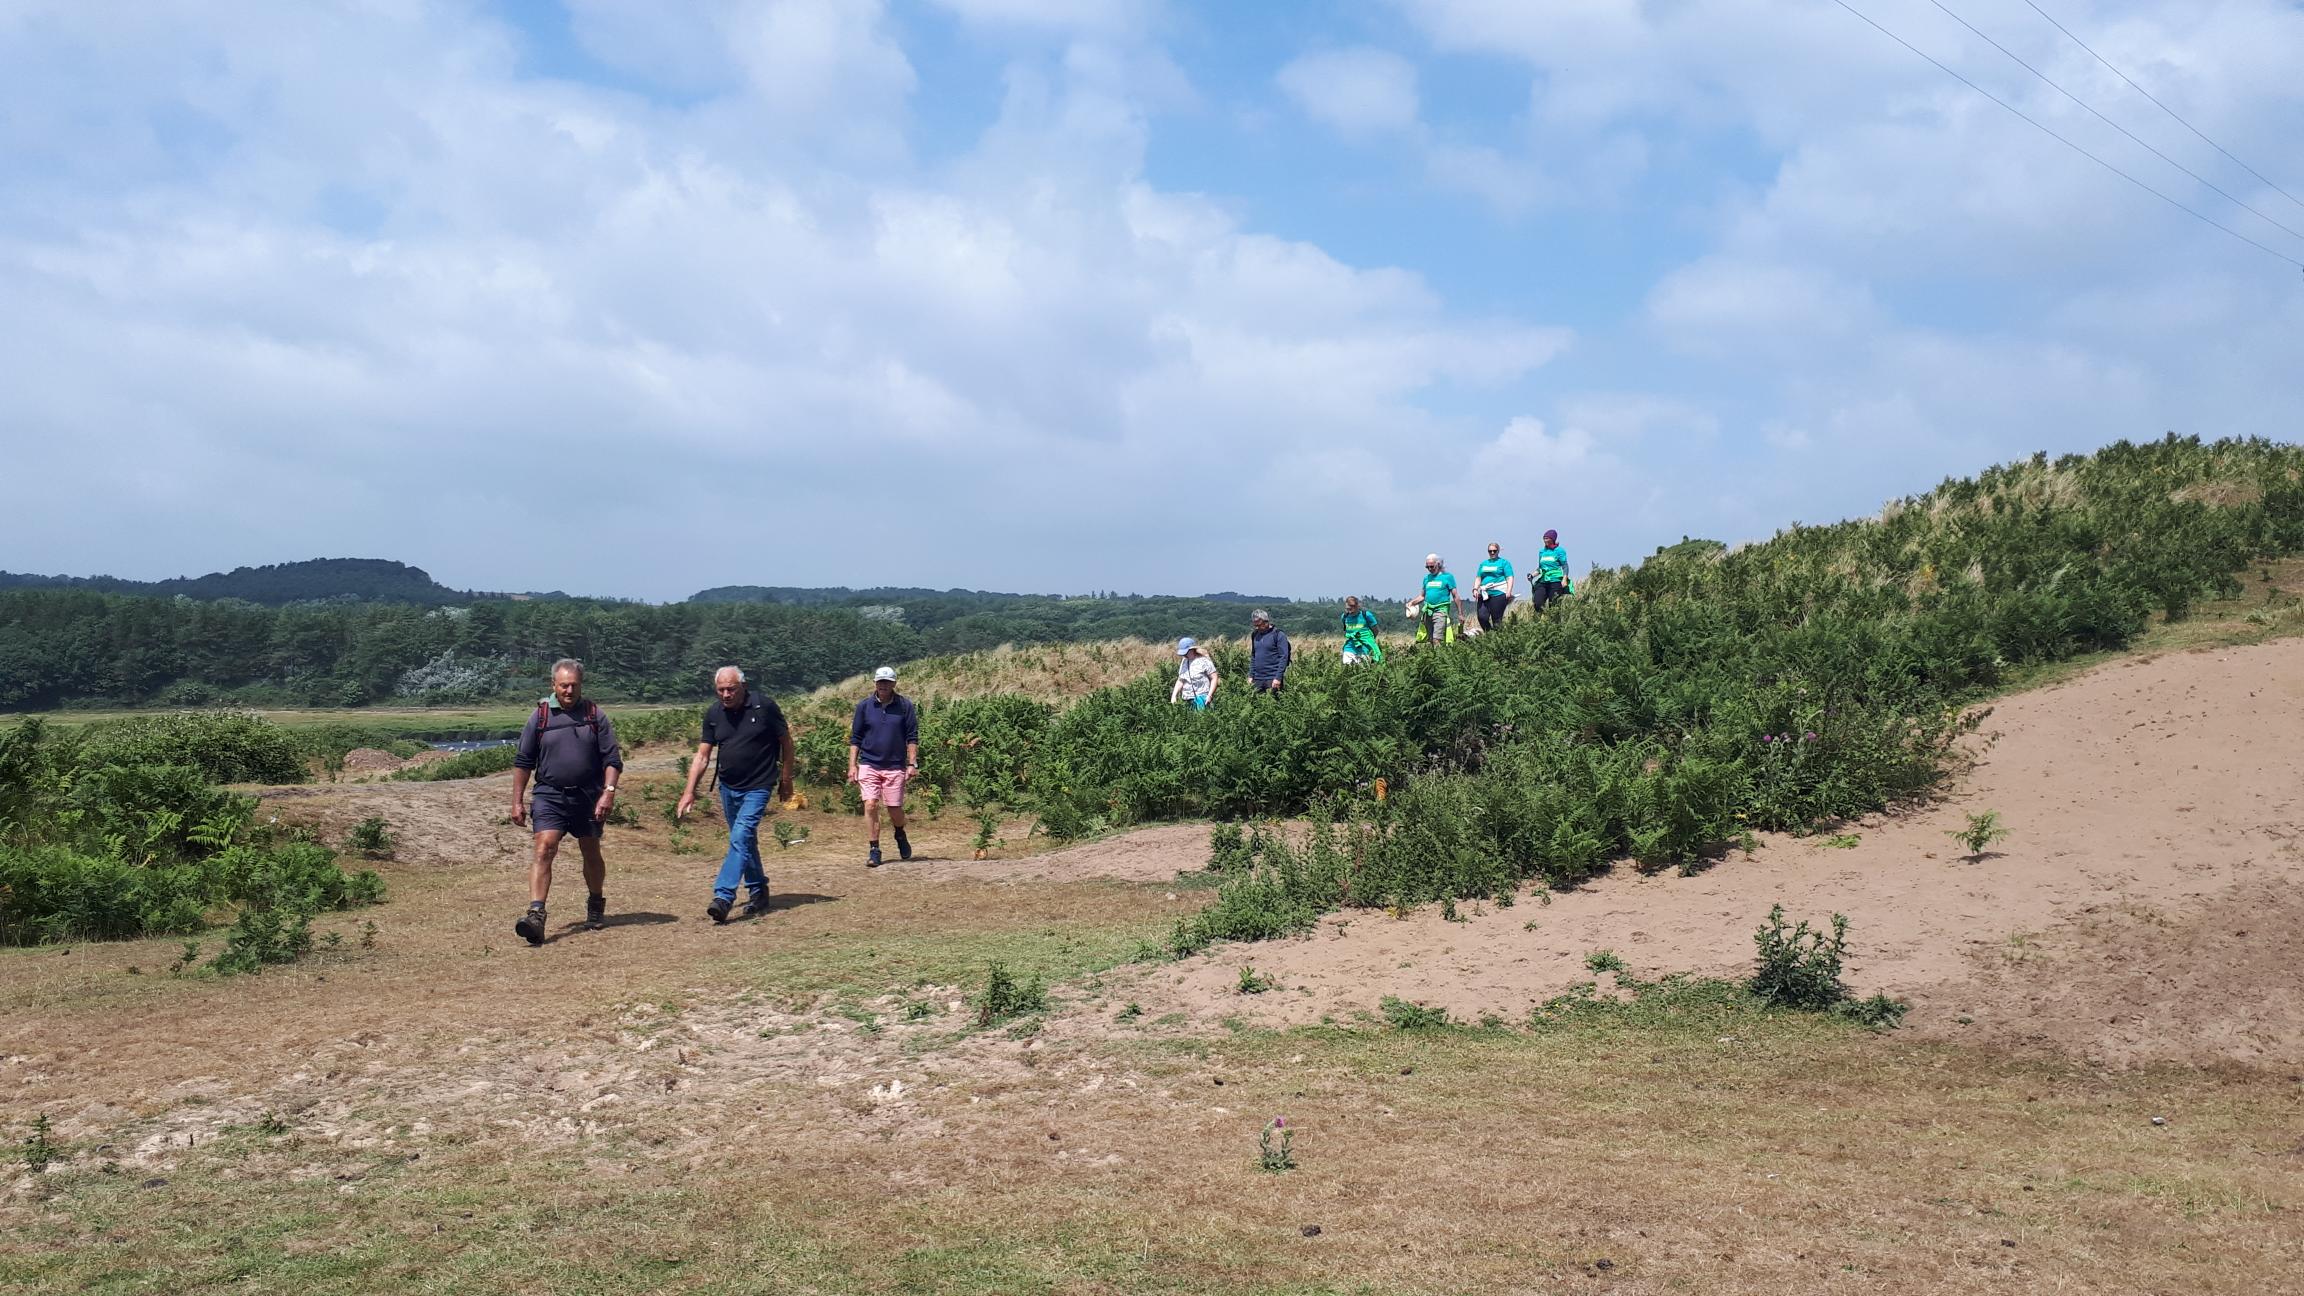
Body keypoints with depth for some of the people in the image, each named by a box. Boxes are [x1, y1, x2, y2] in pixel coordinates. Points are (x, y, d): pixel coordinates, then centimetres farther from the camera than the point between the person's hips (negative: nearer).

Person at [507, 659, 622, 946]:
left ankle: (596, 907, 35)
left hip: (588, 797, 1)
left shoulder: (595, 715, 2)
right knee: (544, 849, -18)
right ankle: (536, 914, -25)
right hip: (549, 795, -1)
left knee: (591, 854, 14)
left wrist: (609, 791, -12)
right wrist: (517, 801, 4)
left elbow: (612, 758, 1)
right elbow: (522, 761, 7)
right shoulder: (540, 716, 1)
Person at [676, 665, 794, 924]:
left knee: (740, 838, -17)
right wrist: (689, 792, -6)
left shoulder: (764, 706, -12)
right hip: (728, 787, 5)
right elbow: (702, 755, 2)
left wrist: (786, 780, 1)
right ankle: (759, 892, 29)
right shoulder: (713, 714, 0)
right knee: (746, 841, 15)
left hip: (757, 787, -5)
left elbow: (786, 741, -2)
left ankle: (723, 897, -22)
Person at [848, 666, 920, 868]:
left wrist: (912, 764, -5)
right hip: (869, 765, 1)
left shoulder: (905, 706, 1)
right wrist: (852, 765, 0)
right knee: (870, 805, -11)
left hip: (895, 766, -1)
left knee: (894, 809, 2)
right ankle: (873, 851, -2)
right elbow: (855, 738, 7)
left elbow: (912, 737, 2)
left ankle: (900, 836, 34)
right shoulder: (864, 706, 4)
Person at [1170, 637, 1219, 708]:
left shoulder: (1203, 661, -6)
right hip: (1187, 700, 6)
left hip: (1201, 698, -6)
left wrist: (1209, 696, -13)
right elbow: (1180, 680, 19)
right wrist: (1174, 696, 8)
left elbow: (1214, 678, -6)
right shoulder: (1184, 662, 14)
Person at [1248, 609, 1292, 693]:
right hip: (1257, 679, 6)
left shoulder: (1278, 634, -6)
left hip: (1273, 679, -6)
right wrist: (1251, 675, 12)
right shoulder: (1255, 635, 12)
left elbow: (1284, 657, -10)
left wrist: (1278, 678, -16)